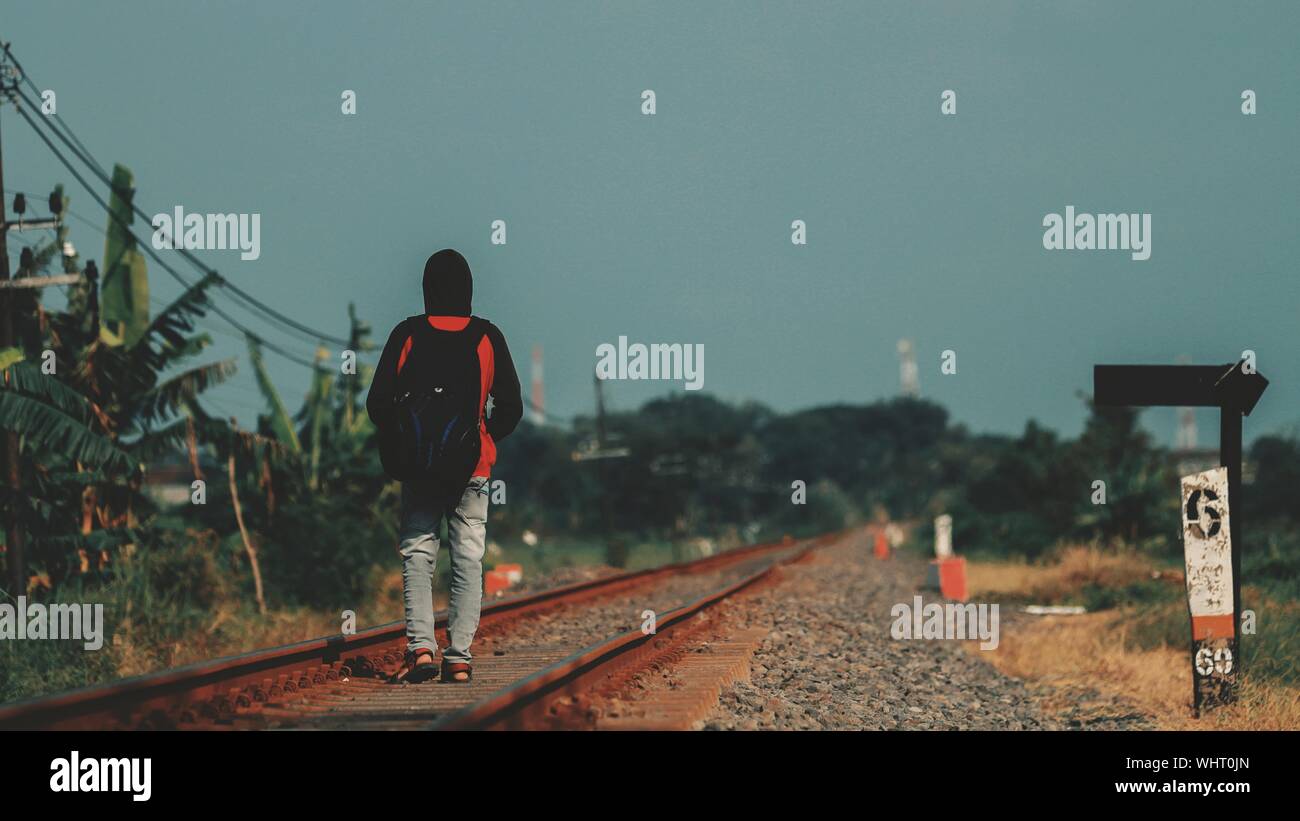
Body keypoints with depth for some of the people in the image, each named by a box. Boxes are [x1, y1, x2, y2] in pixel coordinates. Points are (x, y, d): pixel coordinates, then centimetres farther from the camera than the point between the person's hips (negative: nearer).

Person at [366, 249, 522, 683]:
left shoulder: (407, 334, -4)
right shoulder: (488, 337, -2)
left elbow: (377, 403, -4)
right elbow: (511, 407, 0)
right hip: (472, 467, 1)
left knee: (417, 556, 5)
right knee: (468, 559, 5)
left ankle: (421, 647, -10)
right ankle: (459, 658, 1)